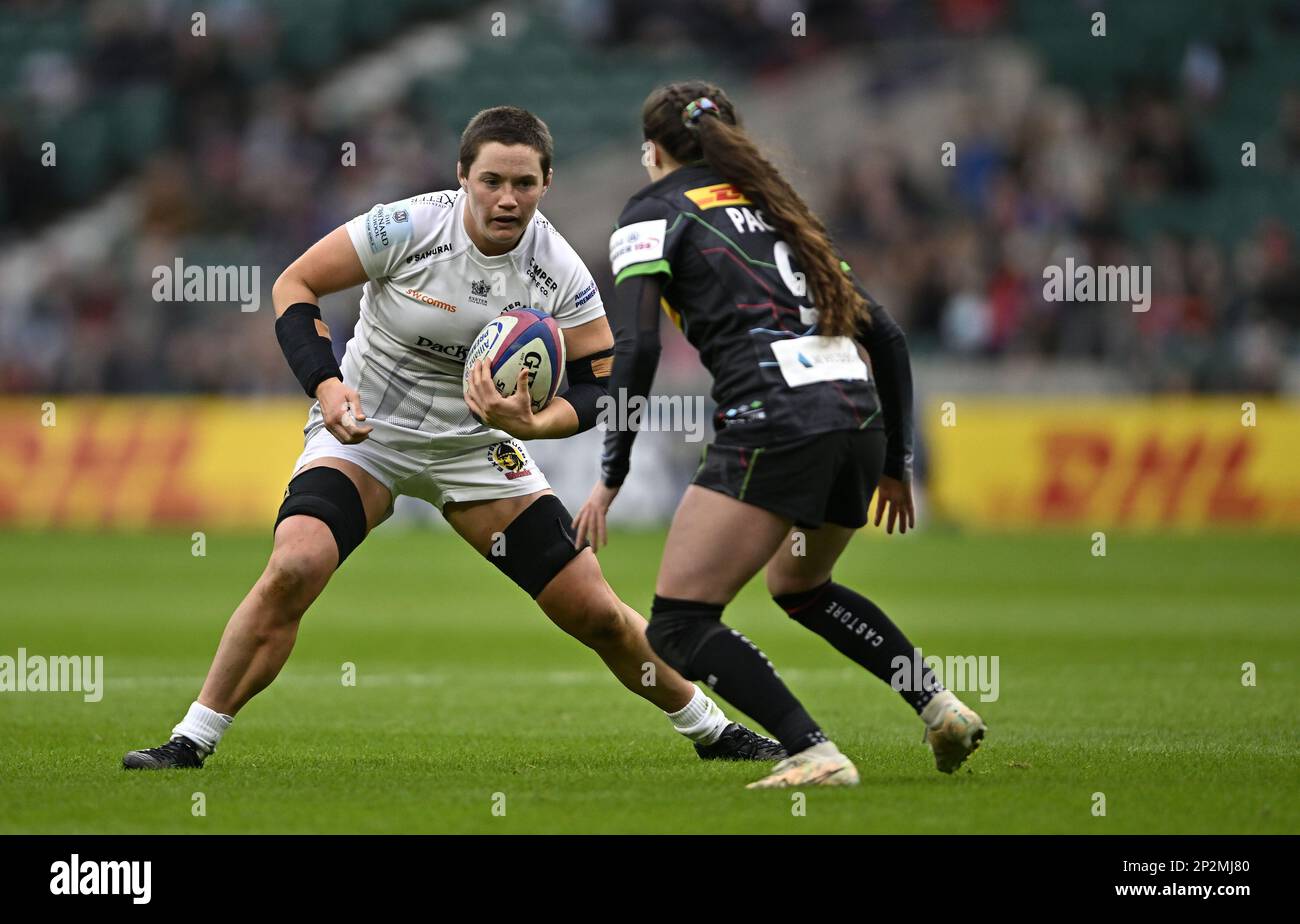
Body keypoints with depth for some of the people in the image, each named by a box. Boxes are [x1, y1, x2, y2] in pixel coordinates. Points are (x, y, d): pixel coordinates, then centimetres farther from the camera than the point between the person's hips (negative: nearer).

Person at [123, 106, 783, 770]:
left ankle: (711, 731, 22)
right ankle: (191, 742, -17)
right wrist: (326, 384, -25)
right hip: (363, 429, -2)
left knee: (596, 613, -1)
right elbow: (294, 285, -11)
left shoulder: (560, 273, -13)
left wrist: (530, 425, -27)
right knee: (294, 567, -28)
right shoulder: (406, 228, -21)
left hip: (476, 445, 2)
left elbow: (601, 384, -6)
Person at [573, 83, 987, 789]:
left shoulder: (653, 211, 8)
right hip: (858, 412, 7)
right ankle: (940, 706, 19)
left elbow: (636, 348, -7)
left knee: (677, 628, -3)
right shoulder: (770, 207, 27)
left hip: (774, 420, -7)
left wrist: (611, 476, -4)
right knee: (798, 586, 32)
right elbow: (883, 332, 23)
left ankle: (815, 755, -17)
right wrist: (896, 463, 28)